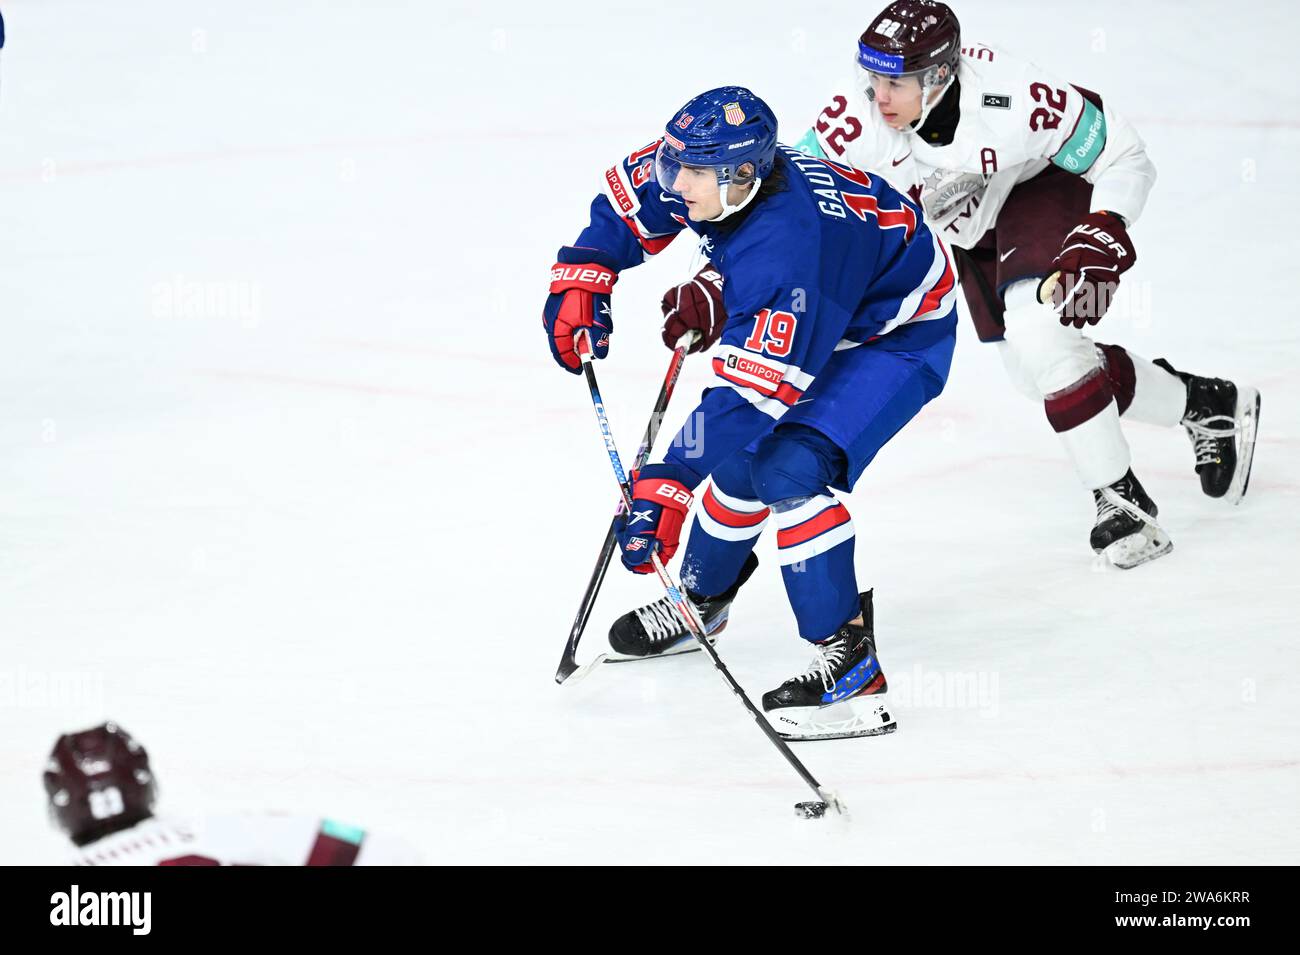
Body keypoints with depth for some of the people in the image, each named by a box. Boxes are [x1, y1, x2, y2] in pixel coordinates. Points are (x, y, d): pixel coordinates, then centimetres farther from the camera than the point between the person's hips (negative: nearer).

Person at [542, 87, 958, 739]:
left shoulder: (785, 249, -40)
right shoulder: (713, 174, -17)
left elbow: (748, 392, -42)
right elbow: (627, 198, 5)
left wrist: (665, 489, -44)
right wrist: (581, 281, -6)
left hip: (899, 334, -9)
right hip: (817, 318, 9)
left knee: (788, 469, -25)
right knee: (737, 449, 11)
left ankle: (850, 662, -22)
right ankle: (703, 597, 37)